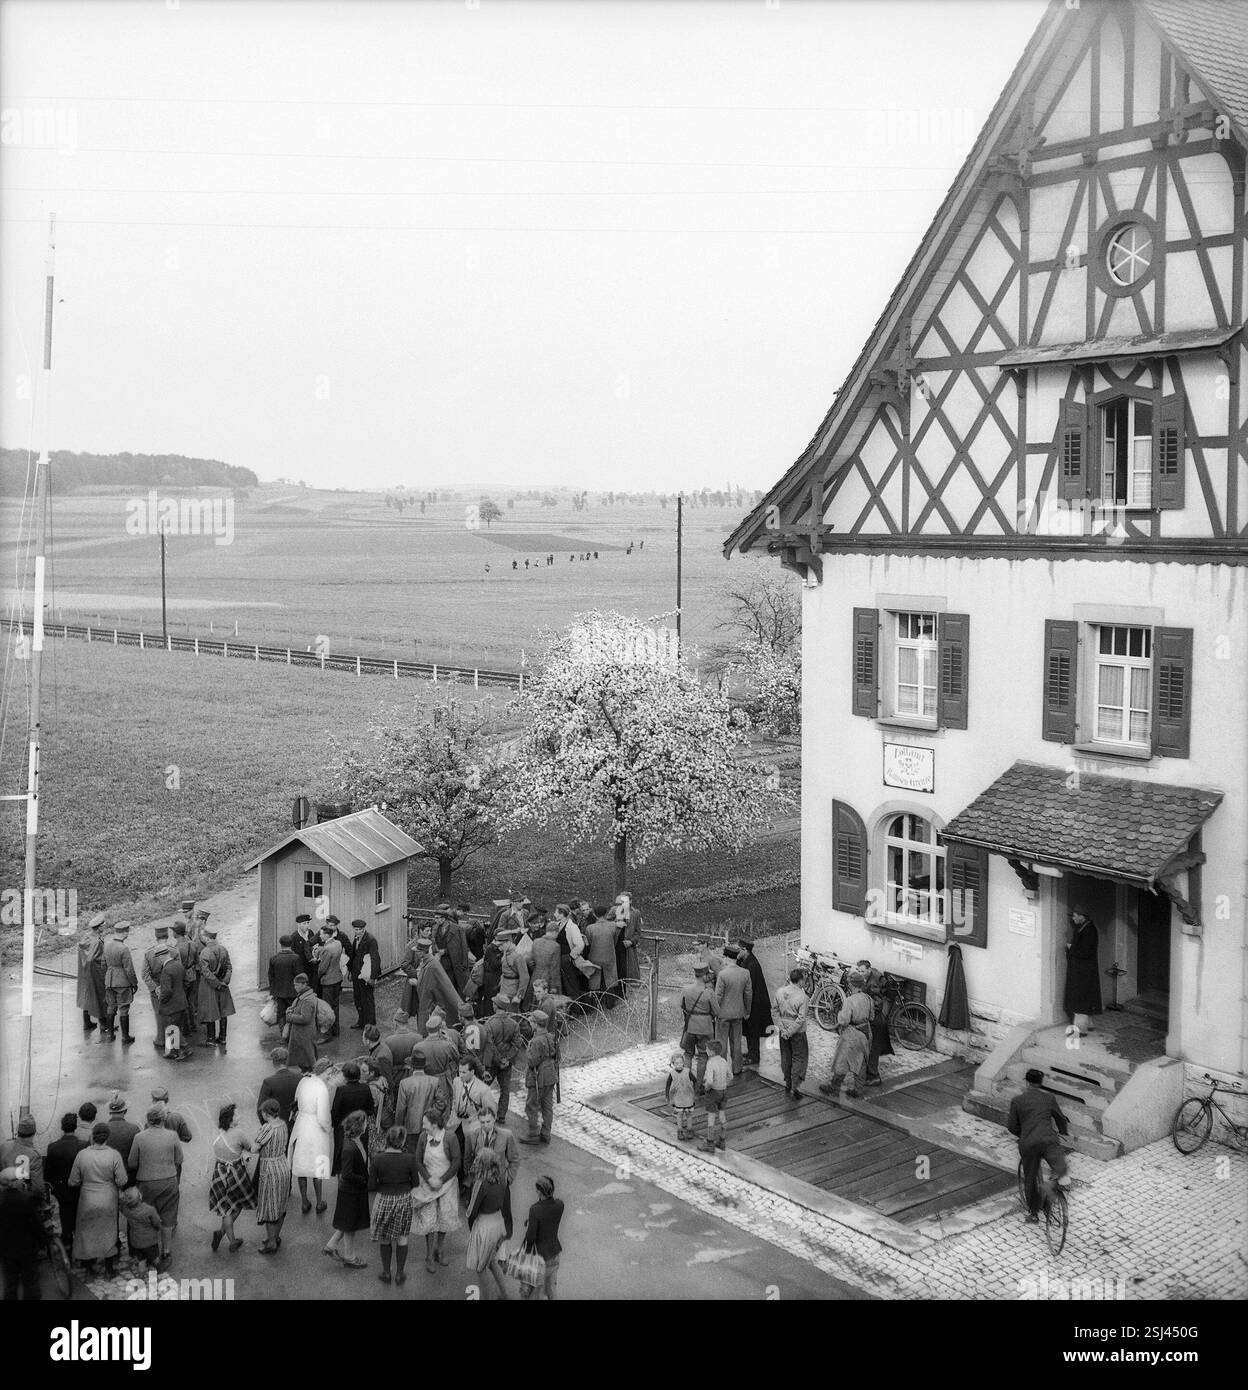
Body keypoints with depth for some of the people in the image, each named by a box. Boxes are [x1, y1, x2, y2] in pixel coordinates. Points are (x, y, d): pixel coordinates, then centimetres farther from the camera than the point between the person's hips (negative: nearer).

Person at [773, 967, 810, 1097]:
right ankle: (795, 1085, 5)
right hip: (797, 1032, -5)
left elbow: (777, 1011, -1)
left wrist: (782, 1028, -1)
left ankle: (787, 1084, 27)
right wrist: (790, 1032, -13)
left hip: (783, 1030, 5)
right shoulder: (803, 997, -20)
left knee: (786, 1057, 17)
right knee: (799, 1057, 9)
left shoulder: (780, 991, -5)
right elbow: (801, 1018, -20)